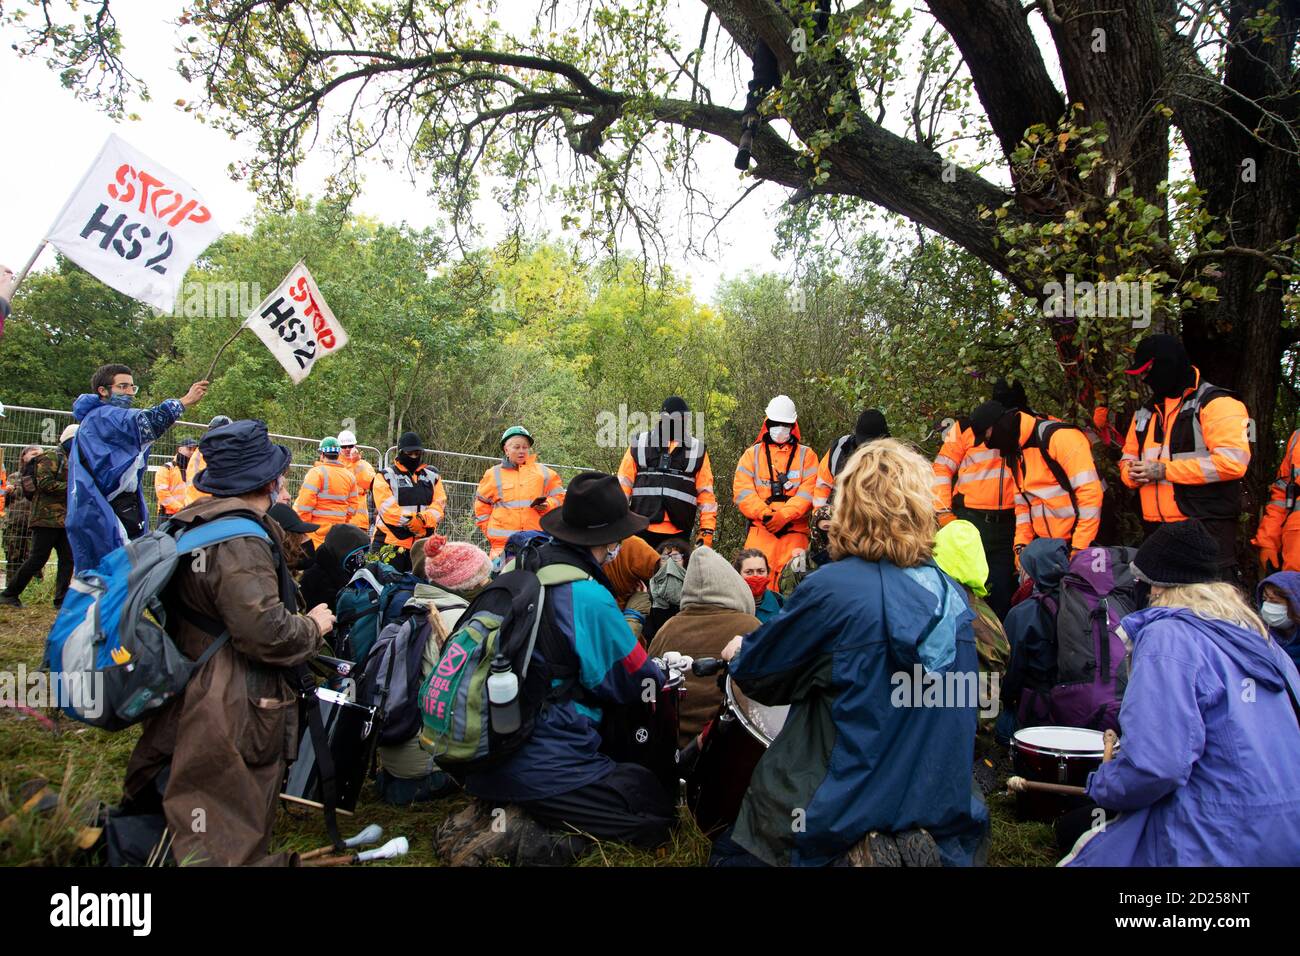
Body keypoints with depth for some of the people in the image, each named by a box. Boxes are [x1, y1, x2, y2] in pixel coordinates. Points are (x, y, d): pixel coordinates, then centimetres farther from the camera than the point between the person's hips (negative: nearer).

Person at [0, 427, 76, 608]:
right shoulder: (50, 457, -6)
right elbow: (45, 483, -18)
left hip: (65, 519, 8)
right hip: (47, 517, -8)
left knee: (68, 559, 3)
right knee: (38, 559, -5)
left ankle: (61, 600, 6)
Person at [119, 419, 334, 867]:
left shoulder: (193, 524, 7)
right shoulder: (242, 542, -24)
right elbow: (266, 632, -29)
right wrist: (313, 626, -11)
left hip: (186, 693, 10)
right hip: (234, 713, -9)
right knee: (230, 844, 1)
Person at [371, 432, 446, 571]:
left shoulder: (432, 476, 13)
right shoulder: (386, 476, 0)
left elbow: (440, 505, 2)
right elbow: (387, 509, -12)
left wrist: (422, 519, -19)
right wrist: (421, 529, -15)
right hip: (391, 541, -4)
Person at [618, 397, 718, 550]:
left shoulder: (697, 449, 9)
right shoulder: (640, 443, 8)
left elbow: (706, 492, 7)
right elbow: (623, 484, 8)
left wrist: (707, 529, 0)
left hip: (679, 532, 0)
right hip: (642, 529, 0)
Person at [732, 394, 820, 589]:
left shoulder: (806, 455, 12)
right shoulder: (752, 454, 14)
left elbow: (809, 492, -2)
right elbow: (742, 491, 2)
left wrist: (783, 515, -15)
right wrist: (765, 513, -13)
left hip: (795, 530, 0)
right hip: (761, 529, 0)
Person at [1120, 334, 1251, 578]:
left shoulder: (1216, 403, -8)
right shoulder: (1145, 412, 17)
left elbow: (1232, 461, -20)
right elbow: (1128, 459, 23)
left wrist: (1164, 470, -17)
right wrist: (1134, 473, -2)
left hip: (1207, 528, -7)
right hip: (1156, 528, 8)